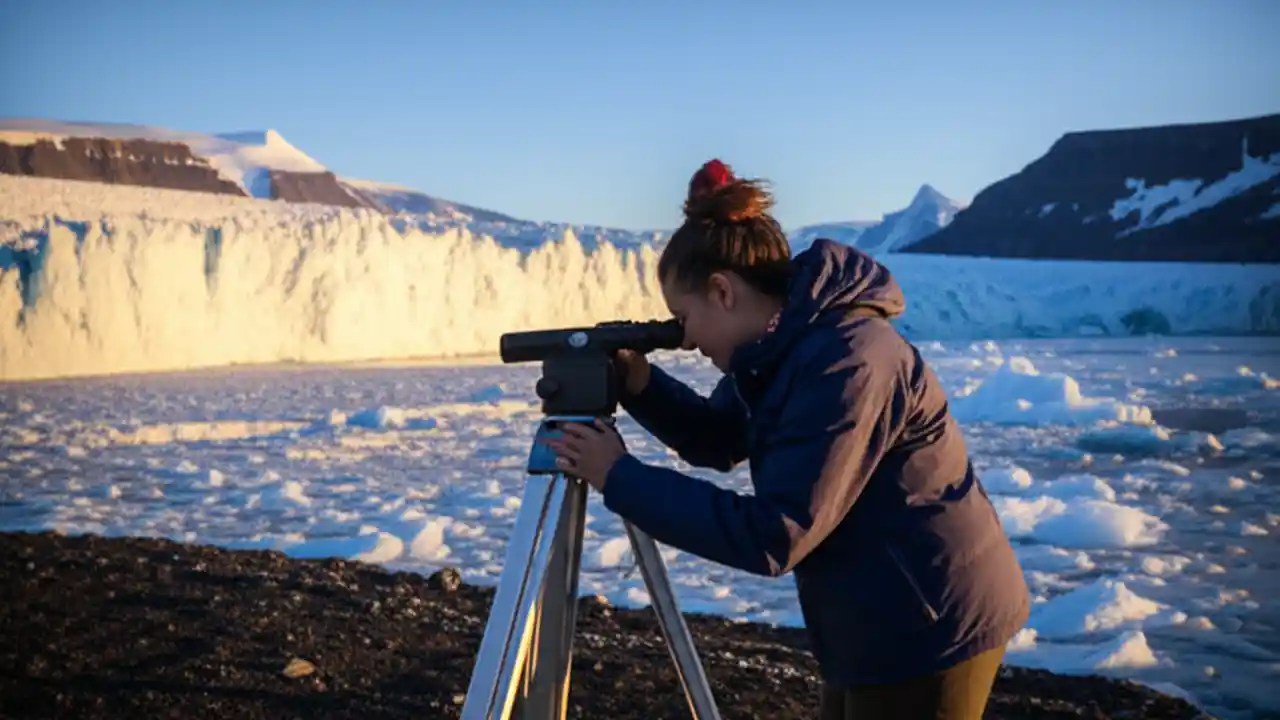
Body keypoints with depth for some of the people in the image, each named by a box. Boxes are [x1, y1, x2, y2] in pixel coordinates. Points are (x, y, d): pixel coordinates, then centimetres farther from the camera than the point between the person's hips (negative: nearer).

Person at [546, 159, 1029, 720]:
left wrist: (620, 479, -23)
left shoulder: (844, 362, -27)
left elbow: (771, 537, -29)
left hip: (932, 627, -9)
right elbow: (717, 440, 16)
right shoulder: (779, 350, 2)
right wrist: (640, 386, -3)